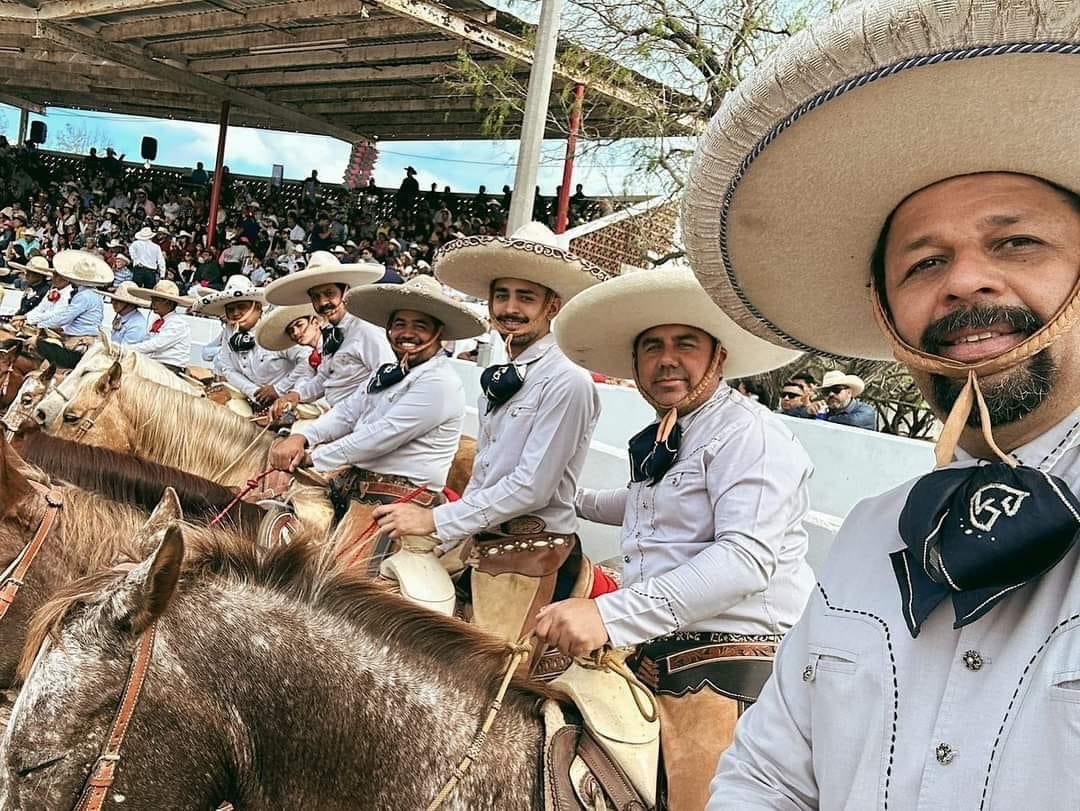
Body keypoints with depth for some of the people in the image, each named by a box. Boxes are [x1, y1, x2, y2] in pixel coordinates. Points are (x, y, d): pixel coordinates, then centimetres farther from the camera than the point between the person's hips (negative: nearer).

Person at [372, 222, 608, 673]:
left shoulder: (567, 382, -17)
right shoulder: (501, 378, 11)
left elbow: (532, 486, -20)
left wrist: (437, 520, -16)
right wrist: (446, 541, 11)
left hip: (531, 552, -8)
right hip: (485, 544, 8)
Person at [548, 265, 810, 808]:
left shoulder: (748, 434, -14)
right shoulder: (657, 442, 15)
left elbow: (745, 557, -26)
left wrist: (611, 613, -33)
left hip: (724, 674, -9)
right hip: (651, 658, 9)